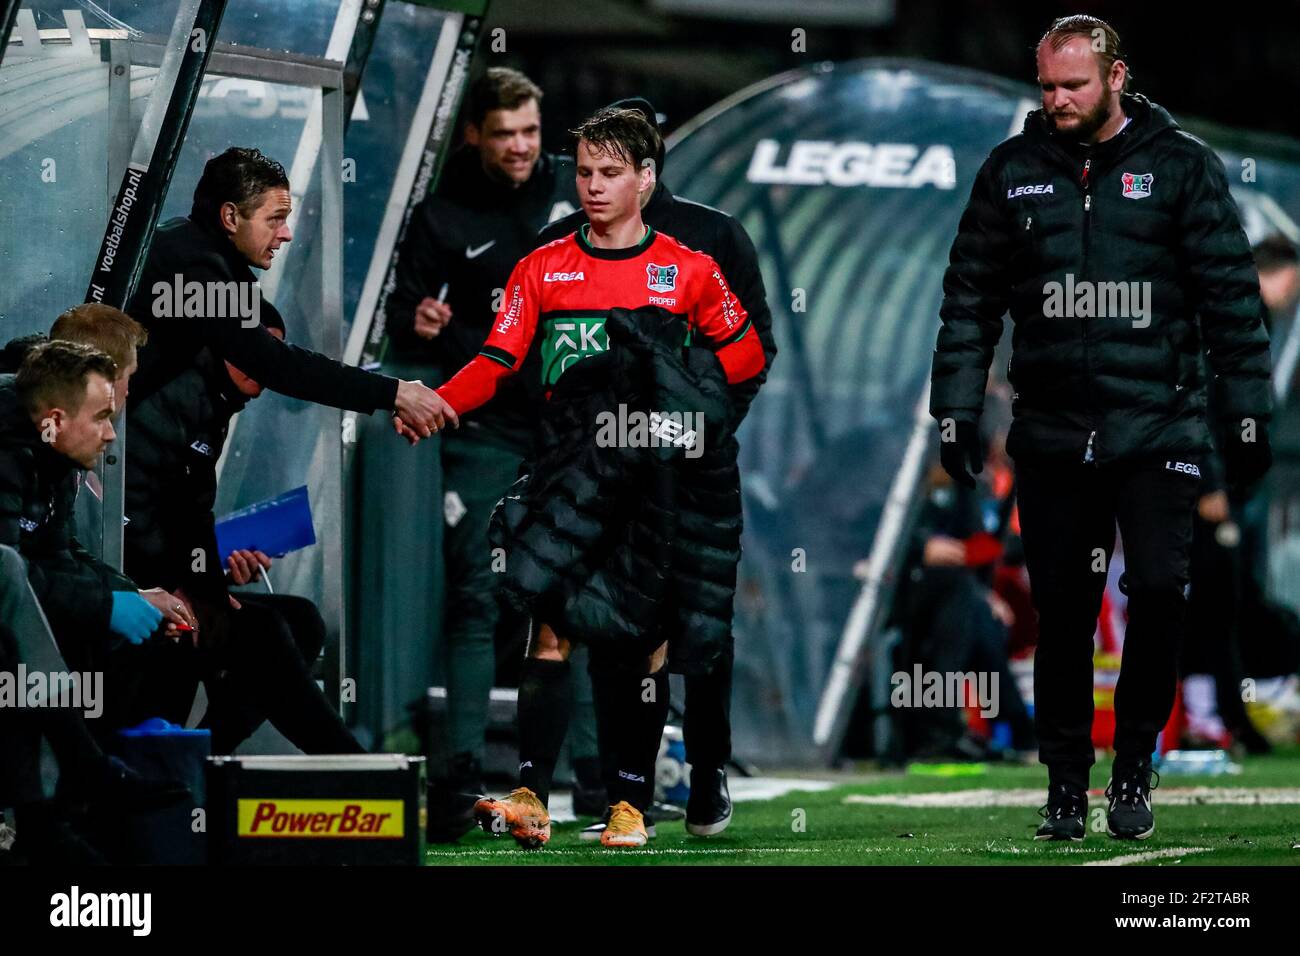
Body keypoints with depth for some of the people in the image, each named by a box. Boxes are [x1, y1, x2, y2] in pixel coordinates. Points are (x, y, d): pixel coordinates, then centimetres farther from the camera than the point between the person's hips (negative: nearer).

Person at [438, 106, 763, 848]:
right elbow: (497, 363, 1)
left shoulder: (688, 270, 6)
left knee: (647, 642, 0)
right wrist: (438, 403, -17)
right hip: (569, 474, 0)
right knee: (553, 627, -11)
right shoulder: (543, 269, 8)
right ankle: (533, 799, -17)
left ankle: (632, 803, 7)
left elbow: (746, 352, 12)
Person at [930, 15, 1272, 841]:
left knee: (1160, 592, -11)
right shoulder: (1012, 172, 8)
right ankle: (1066, 781, 15)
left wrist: (1247, 416, 0)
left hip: (1159, 428, -2)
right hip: (1052, 433, 2)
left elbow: (1231, 297, 3)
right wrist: (956, 412, 7)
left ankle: (1134, 766, 5)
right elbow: (970, 299, 12)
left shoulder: (1181, 166, 1)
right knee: (1062, 616, 4)